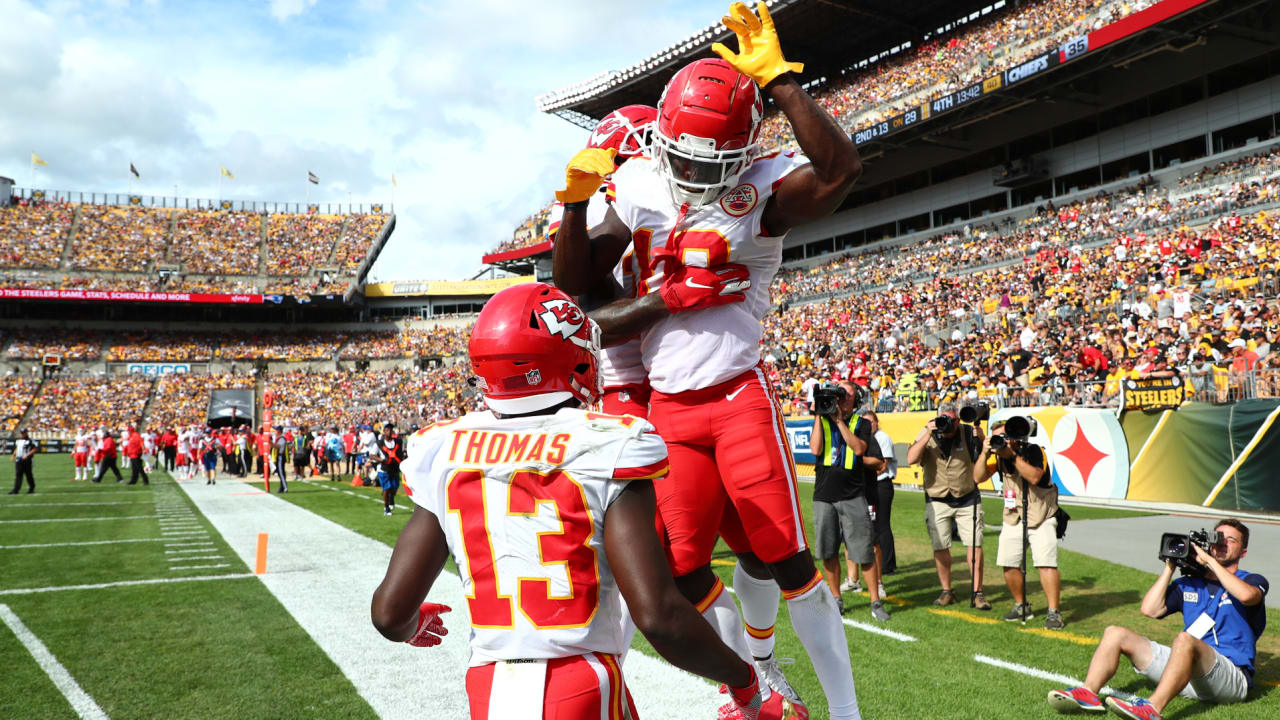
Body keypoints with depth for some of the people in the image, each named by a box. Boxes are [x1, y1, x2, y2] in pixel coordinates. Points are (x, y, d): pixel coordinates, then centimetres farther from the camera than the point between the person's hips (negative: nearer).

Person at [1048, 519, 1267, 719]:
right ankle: (1088, 695, -25)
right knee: (1116, 634, -4)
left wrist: (1209, 560, -12)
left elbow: (1246, 595, -20)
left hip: (1232, 678, -6)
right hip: (1189, 674, 6)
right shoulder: (1188, 584, 22)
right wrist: (1170, 567, 9)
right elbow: (1150, 609, 7)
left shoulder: (1252, 581, 8)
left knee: (1184, 639, -37)